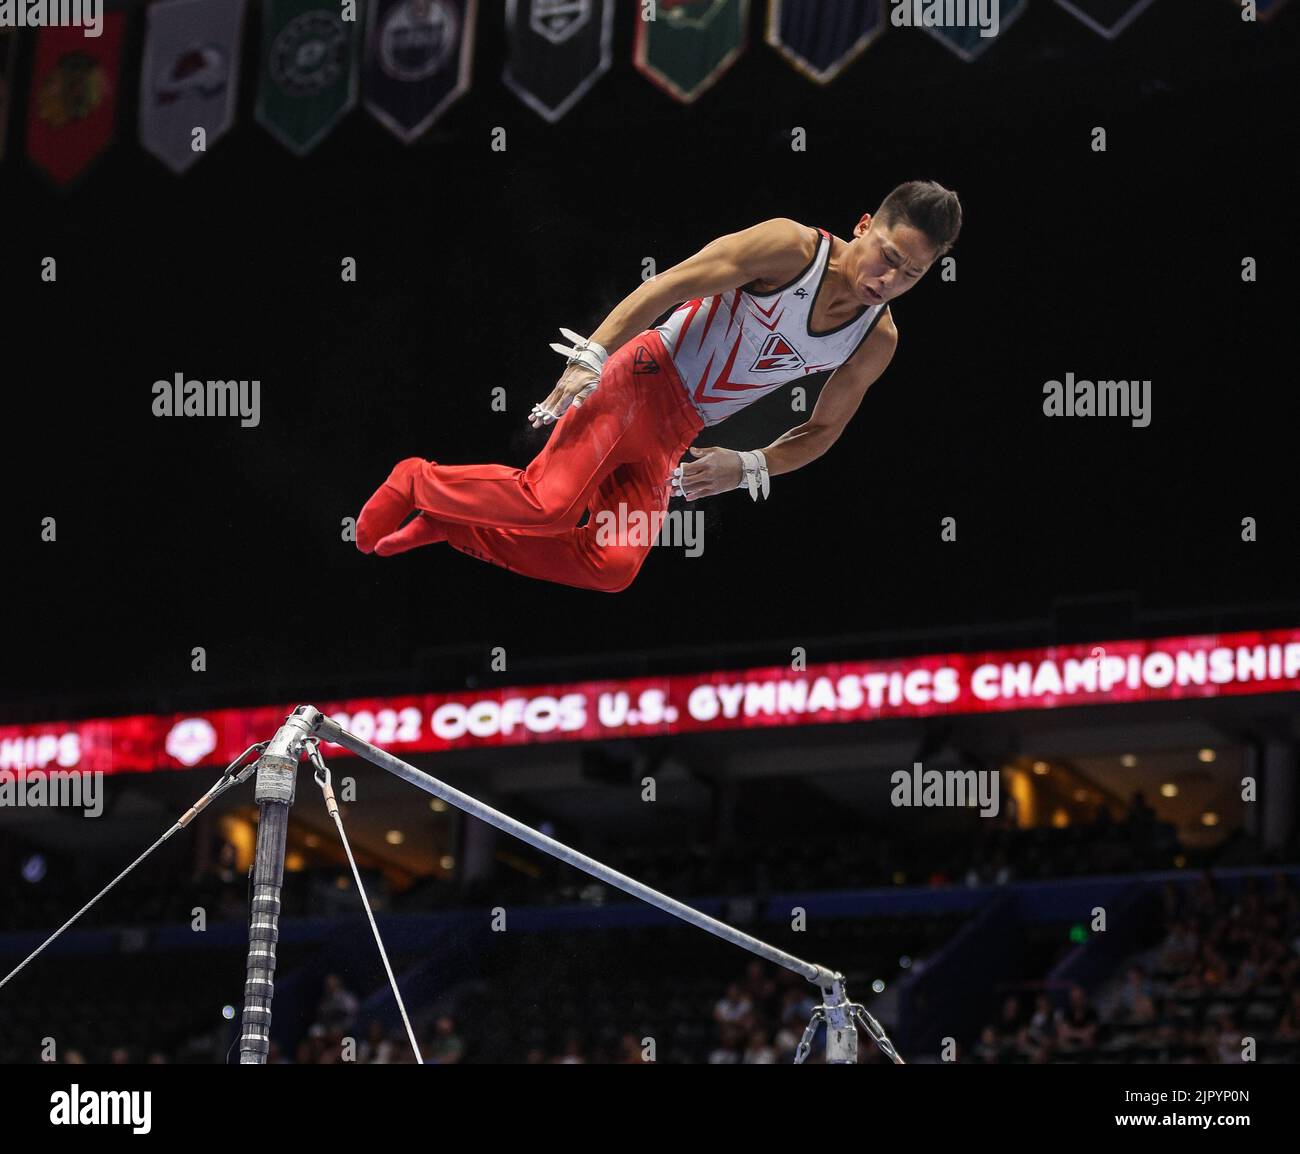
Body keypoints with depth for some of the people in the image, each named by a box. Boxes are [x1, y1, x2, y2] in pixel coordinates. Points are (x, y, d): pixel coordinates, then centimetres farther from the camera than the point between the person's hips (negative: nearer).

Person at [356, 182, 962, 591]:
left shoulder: (878, 341, 1)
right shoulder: (791, 247, -16)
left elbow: (824, 429, 14)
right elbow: (668, 286, -17)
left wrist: (747, 468, -3)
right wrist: (593, 356, -26)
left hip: (678, 434, 6)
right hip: (643, 378, -6)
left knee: (612, 567, -10)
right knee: (550, 500, -26)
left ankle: (450, 525, 6)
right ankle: (419, 483, 0)